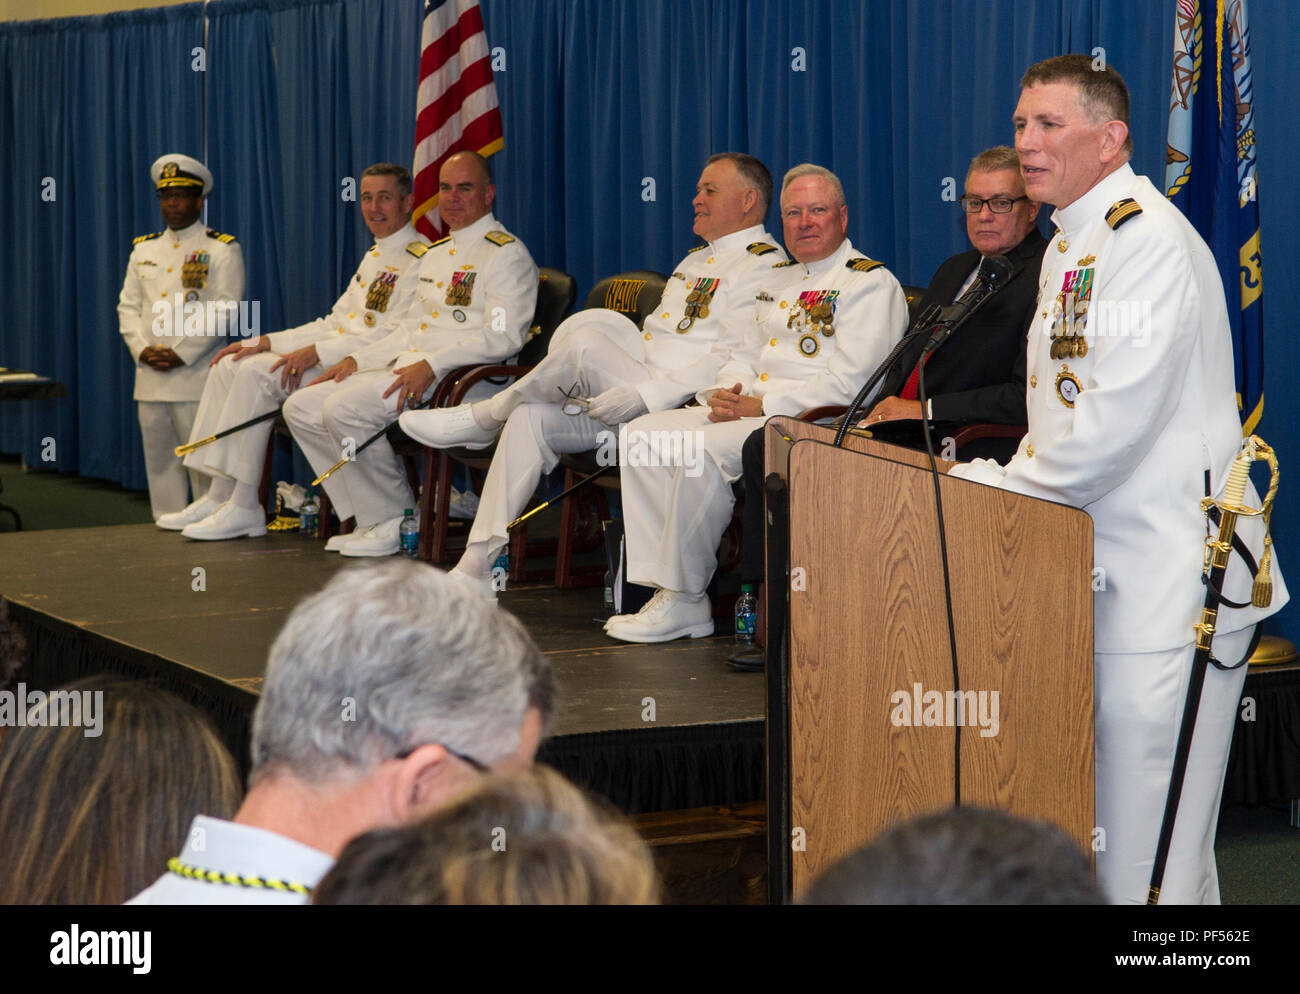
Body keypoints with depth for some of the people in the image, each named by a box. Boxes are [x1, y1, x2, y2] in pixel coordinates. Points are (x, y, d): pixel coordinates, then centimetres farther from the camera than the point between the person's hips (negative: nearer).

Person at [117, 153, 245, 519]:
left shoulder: (222, 250, 0)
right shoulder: (143, 249, 17)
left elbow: (224, 312, -9)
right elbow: (128, 306, 14)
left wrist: (180, 354, -15)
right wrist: (142, 350, -4)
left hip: (197, 378, -5)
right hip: (149, 378, 6)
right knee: (159, 461, 8)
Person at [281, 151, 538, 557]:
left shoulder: (507, 254, -6)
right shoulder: (436, 253, 23)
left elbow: (503, 338, -18)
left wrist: (431, 365, -26)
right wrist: (356, 360, 13)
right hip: (404, 367, 10)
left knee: (344, 408, -27)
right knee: (301, 408, -1)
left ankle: (395, 520, -12)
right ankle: (369, 520, -2)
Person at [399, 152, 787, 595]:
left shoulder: (764, 267, -6)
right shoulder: (696, 259, 26)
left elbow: (731, 363, -17)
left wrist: (643, 395, -24)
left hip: (678, 409, -9)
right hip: (631, 391, 9)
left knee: (586, 343, -28)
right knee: (531, 417, -13)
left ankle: (484, 417, -3)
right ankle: (476, 567, -13)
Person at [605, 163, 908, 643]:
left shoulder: (871, 284, -5)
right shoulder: (780, 279, 23)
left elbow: (847, 383, -15)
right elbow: (745, 357, 25)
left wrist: (761, 407, -16)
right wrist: (725, 395, 0)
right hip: (748, 411, 9)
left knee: (704, 449, -30)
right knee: (646, 433, -7)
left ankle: (685, 600, -19)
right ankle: (666, 587, -13)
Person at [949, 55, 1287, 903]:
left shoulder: (1149, 237, -15)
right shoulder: (1069, 246, 17)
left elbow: (1121, 414, -23)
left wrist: (1003, 490, -11)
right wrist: (1014, 477, 10)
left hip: (1169, 567, -10)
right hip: (1099, 563, 10)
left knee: (1147, 839, -7)